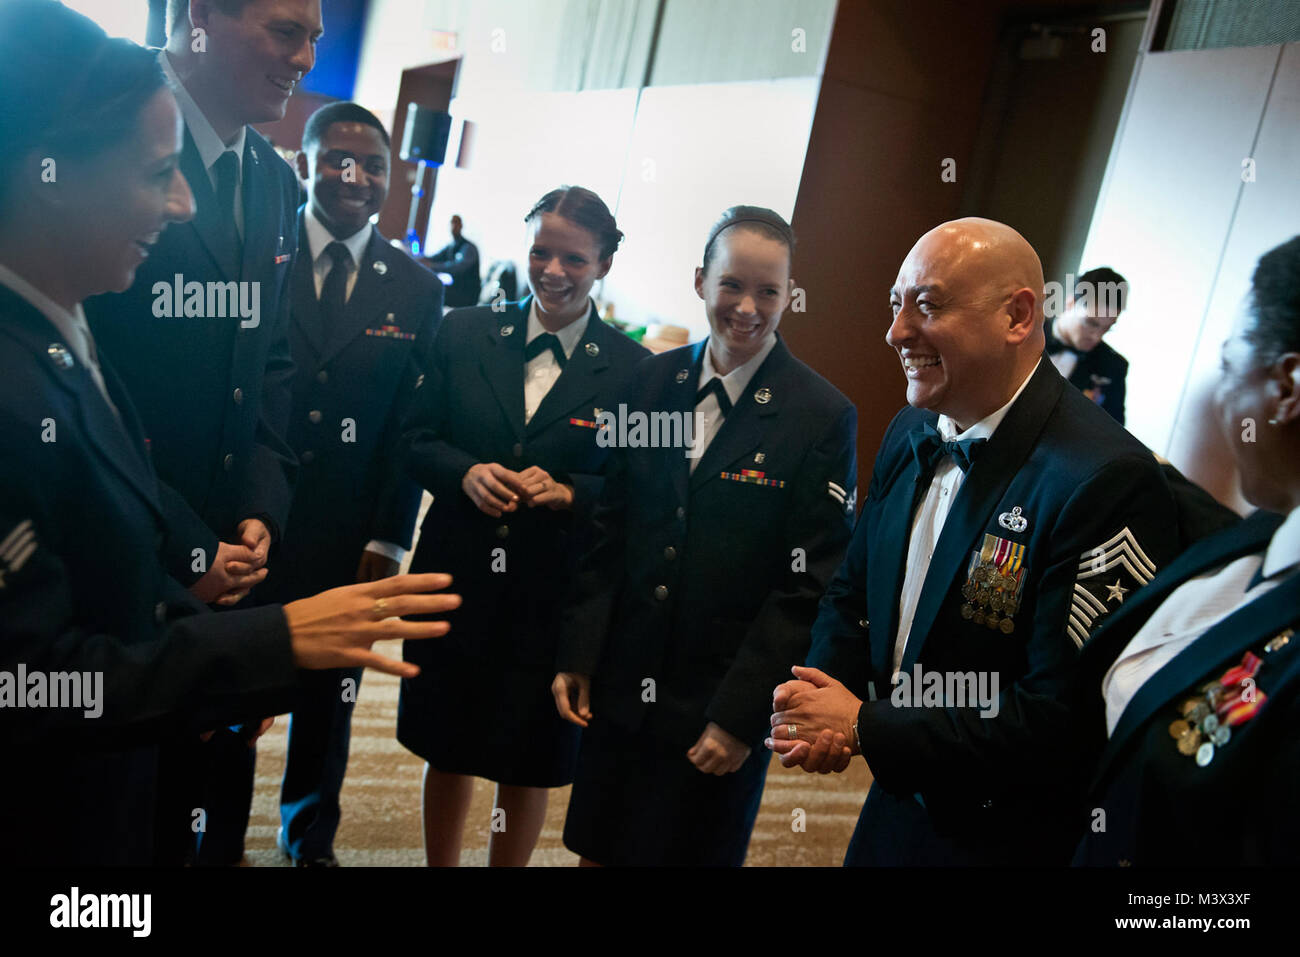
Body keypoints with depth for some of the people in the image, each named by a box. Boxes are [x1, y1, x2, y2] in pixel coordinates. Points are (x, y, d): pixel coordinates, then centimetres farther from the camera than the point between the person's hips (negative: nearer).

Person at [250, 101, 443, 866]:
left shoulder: (418, 290, 2)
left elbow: (411, 427, 0)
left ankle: (311, 832, 40)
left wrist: (389, 541, -3)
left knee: (331, 689, 16)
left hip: (345, 530, 2)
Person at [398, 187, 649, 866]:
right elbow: (417, 440, 4)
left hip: (556, 597, -2)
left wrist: (568, 492, -20)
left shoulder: (632, 370, -4)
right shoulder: (464, 334, 3)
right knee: (447, 749, 17)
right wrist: (466, 473, -15)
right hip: (457, 580, 2)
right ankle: (439, 866, 40)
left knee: (529, 763, 13)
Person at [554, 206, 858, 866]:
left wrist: (741, 716, -13)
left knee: (694, 849, 13)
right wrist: (577, 656, 3)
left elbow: (809, 587, -12)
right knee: (597, 848, 16)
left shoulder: (824, 417, -11)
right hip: (619, 688, 4)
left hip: (719, 712, -3)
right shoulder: (653, 380, 1)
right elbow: (609, 528, 5)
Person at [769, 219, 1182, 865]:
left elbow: (1065, 720, -26)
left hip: (1005, 838, -6)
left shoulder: (1108, 480, -25)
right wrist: (823, 696, -11)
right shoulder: (910, 434, 0)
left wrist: (865, 729, -19)